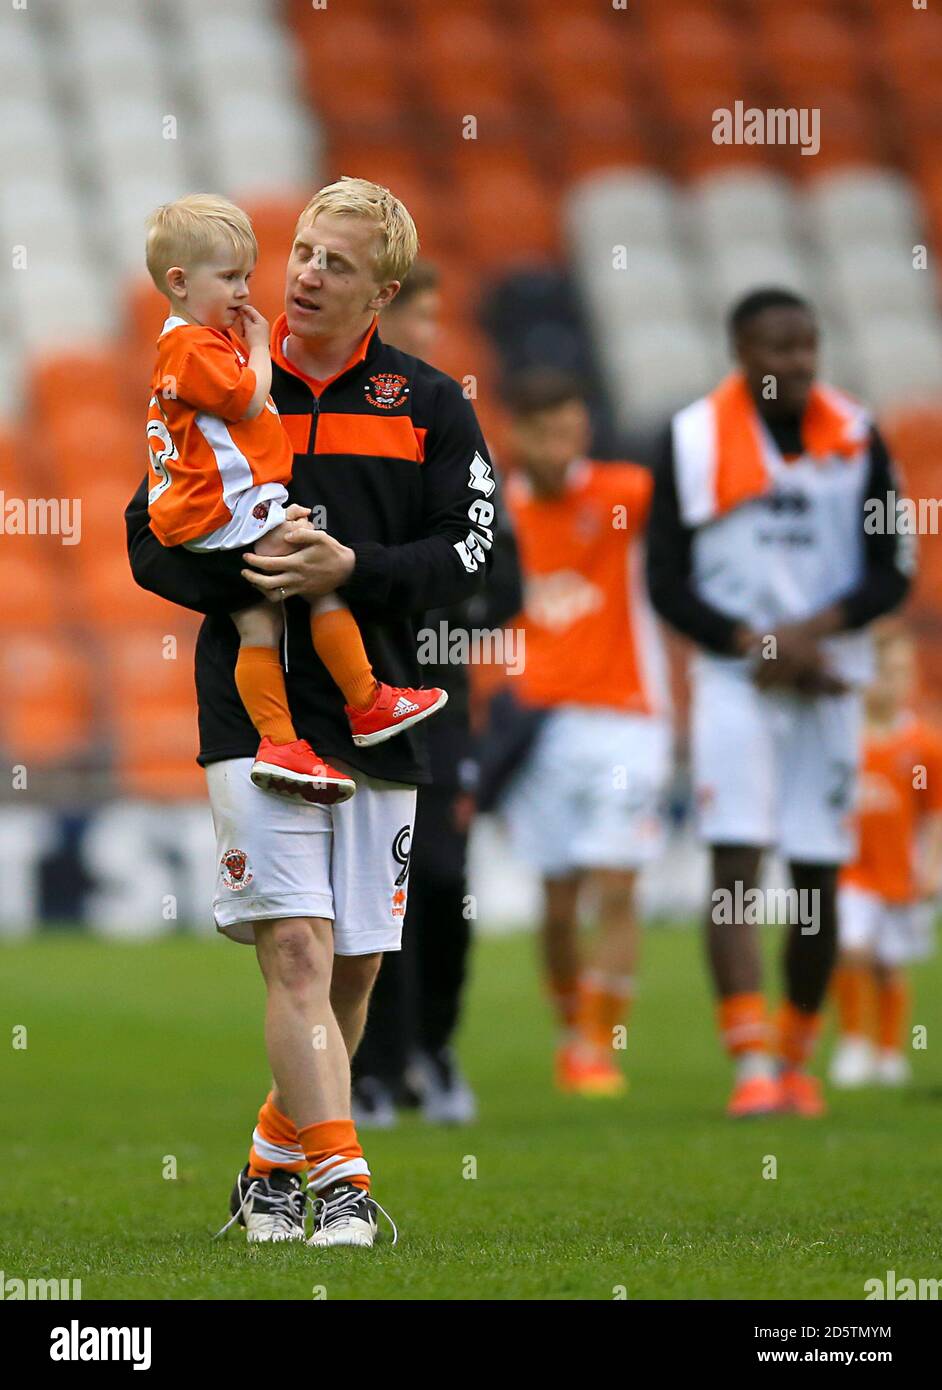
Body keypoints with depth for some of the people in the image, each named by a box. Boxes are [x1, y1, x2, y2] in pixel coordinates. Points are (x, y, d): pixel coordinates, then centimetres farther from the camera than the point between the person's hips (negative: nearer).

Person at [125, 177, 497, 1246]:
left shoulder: (427, 405, 8)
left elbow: (467, 550, -1)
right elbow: (149, 543, 6)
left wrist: (351, 571, -18)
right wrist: (254, 577, -13)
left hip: (375, 715, 2)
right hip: (253, 707, -2)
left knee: (354, 968, 8)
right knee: (296, 950, -16)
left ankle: (275, 1163, 27)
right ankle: (340, 1180, -21)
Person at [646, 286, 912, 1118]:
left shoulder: (856, 437, 4)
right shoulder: (695, 440, -3)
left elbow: (890, 572, 5)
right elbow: (669, 585, -2)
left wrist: (813, 631, -11)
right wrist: (760, 646, -12)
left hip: (830, 682, 2)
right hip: (733, 679, -2)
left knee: (819, 877, 4)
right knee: (736, 865, -15)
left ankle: (796, 1056, 22)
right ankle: (752, 1064, -19)